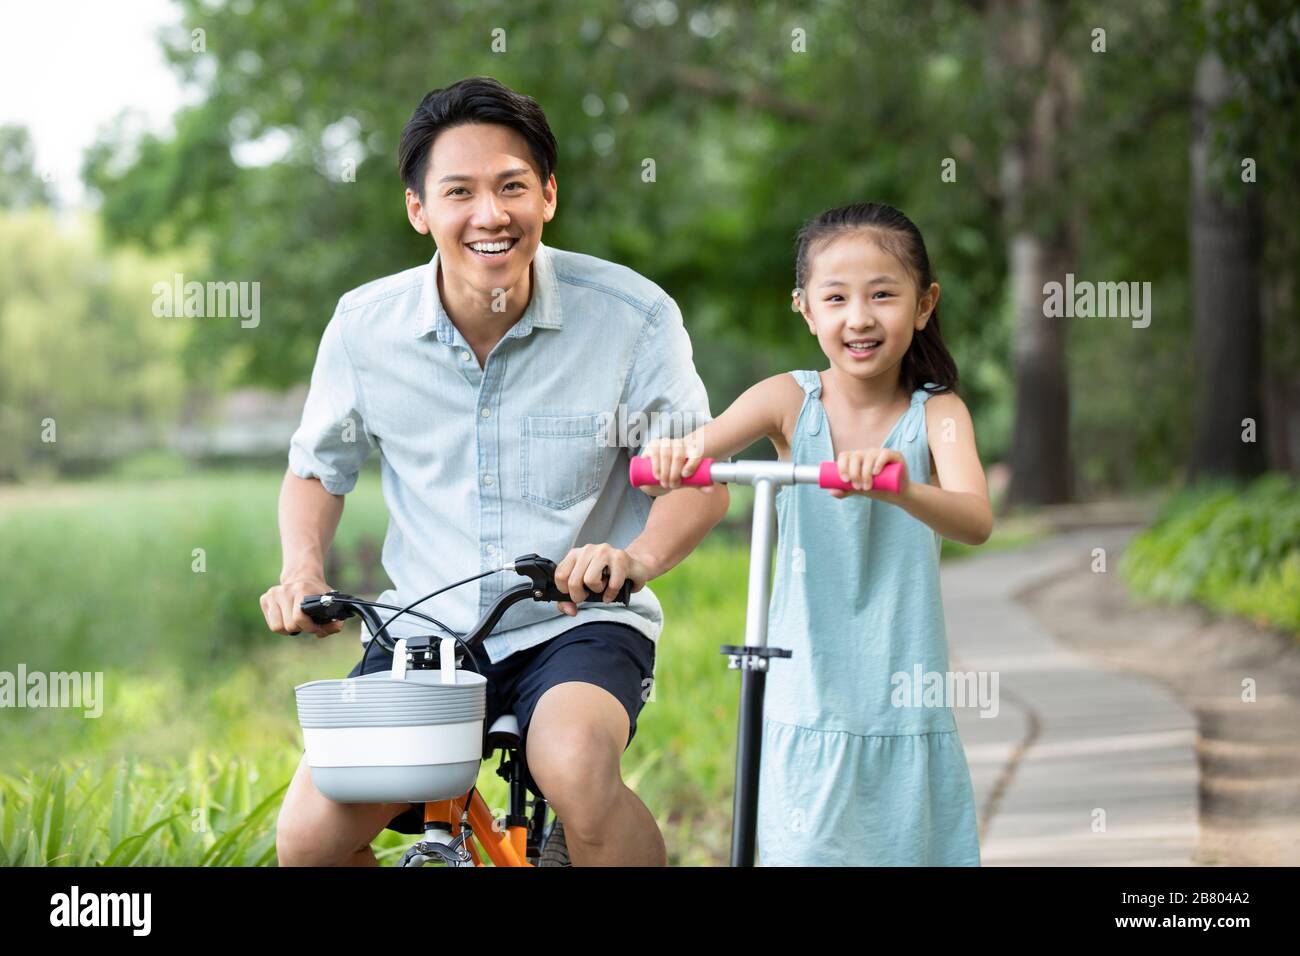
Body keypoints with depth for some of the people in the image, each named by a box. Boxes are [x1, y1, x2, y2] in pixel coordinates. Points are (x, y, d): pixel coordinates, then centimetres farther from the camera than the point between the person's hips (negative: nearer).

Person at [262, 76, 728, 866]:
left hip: (576, 626, -3)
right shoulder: (366, 326, -3)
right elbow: (319, 468, 13)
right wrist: (304, 572, -7)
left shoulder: (632, 313, -10)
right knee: (309, 837, -16)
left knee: (575, 771, -37)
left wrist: (638, 556, -26)